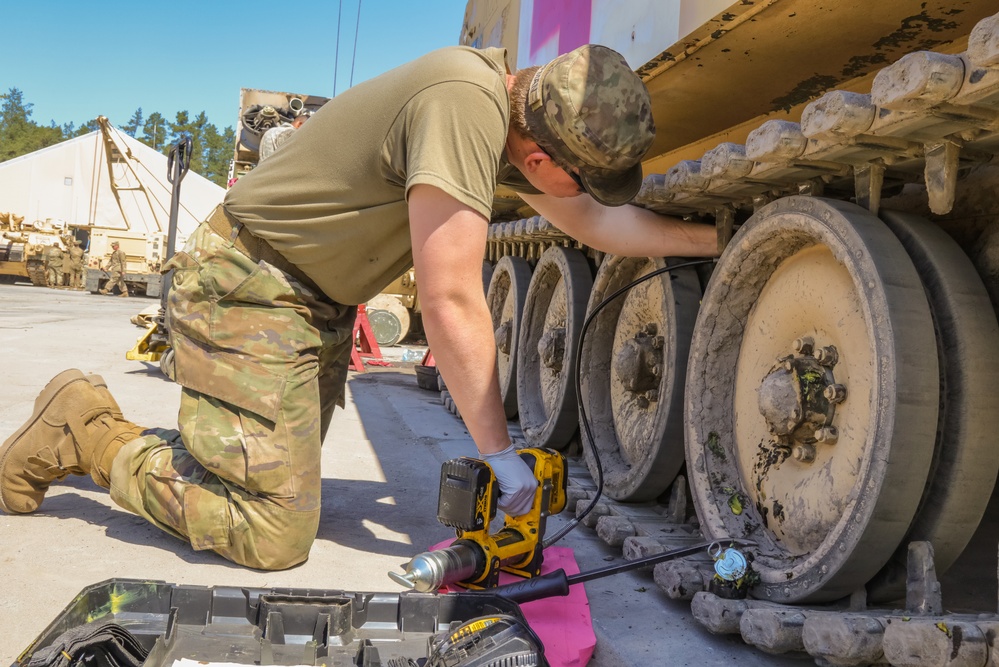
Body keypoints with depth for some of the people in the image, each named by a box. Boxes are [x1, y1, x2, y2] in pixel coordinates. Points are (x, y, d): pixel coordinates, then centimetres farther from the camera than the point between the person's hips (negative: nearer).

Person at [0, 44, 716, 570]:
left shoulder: (521, 107, 1)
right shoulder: (465, 102, -29)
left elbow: (594, 222, 13)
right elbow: (450, 304, -28)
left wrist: (719, 237, 10)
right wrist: (501, 453, -18)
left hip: (320, 303, 10)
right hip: (246, 289, -10)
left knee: (281, 483, 17)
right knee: (275, 535, -11)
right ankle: (86, 430, 5)